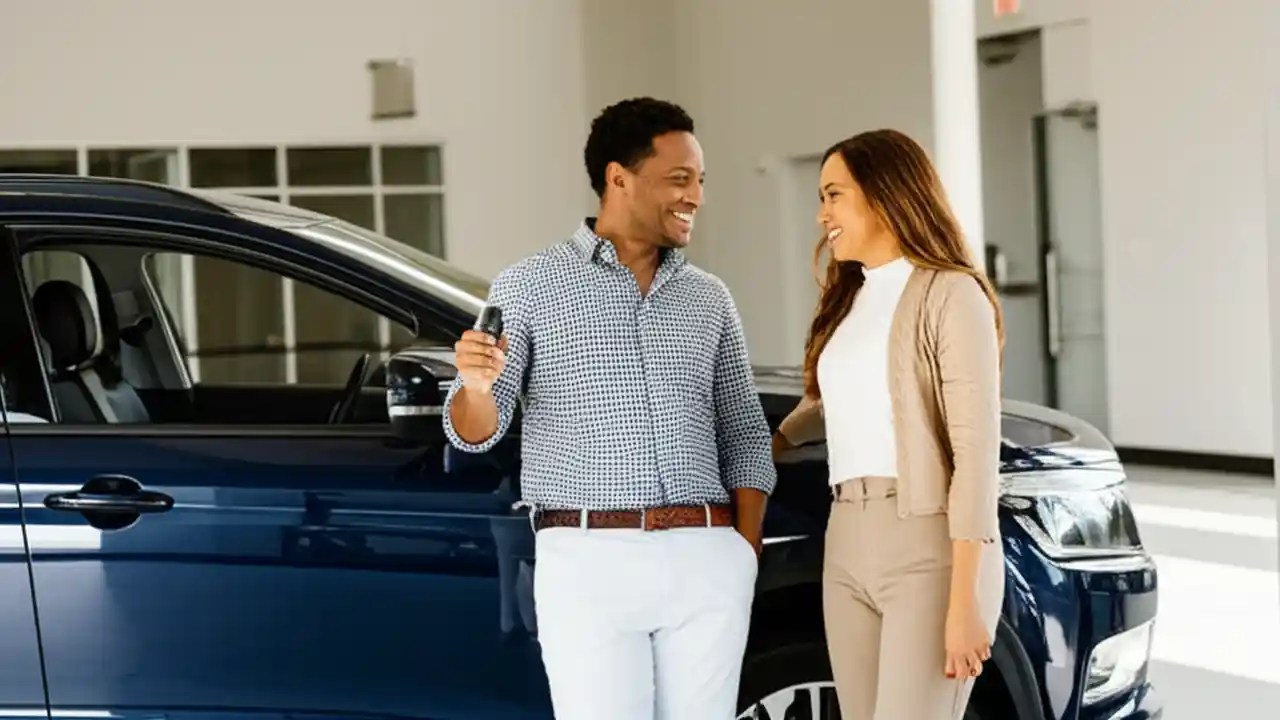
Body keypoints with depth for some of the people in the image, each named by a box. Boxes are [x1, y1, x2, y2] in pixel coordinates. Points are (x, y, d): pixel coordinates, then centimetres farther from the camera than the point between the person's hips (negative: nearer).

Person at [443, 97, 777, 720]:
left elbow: (745, 436, 16)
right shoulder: (528, 287, 3)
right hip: (587, 563, -4)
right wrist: (476, 386, -24)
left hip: (705, 564, 4)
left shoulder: (708, 299, 14)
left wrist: (746, 551, 3)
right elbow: (475, 432, -1)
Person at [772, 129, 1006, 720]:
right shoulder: (848, 300, 15)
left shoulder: (951, 295, -8)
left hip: (929, 550, -7)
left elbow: (977, 450, -14)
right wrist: (774, 441, 53)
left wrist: (965, 599, -19)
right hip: (848, 548, 8)